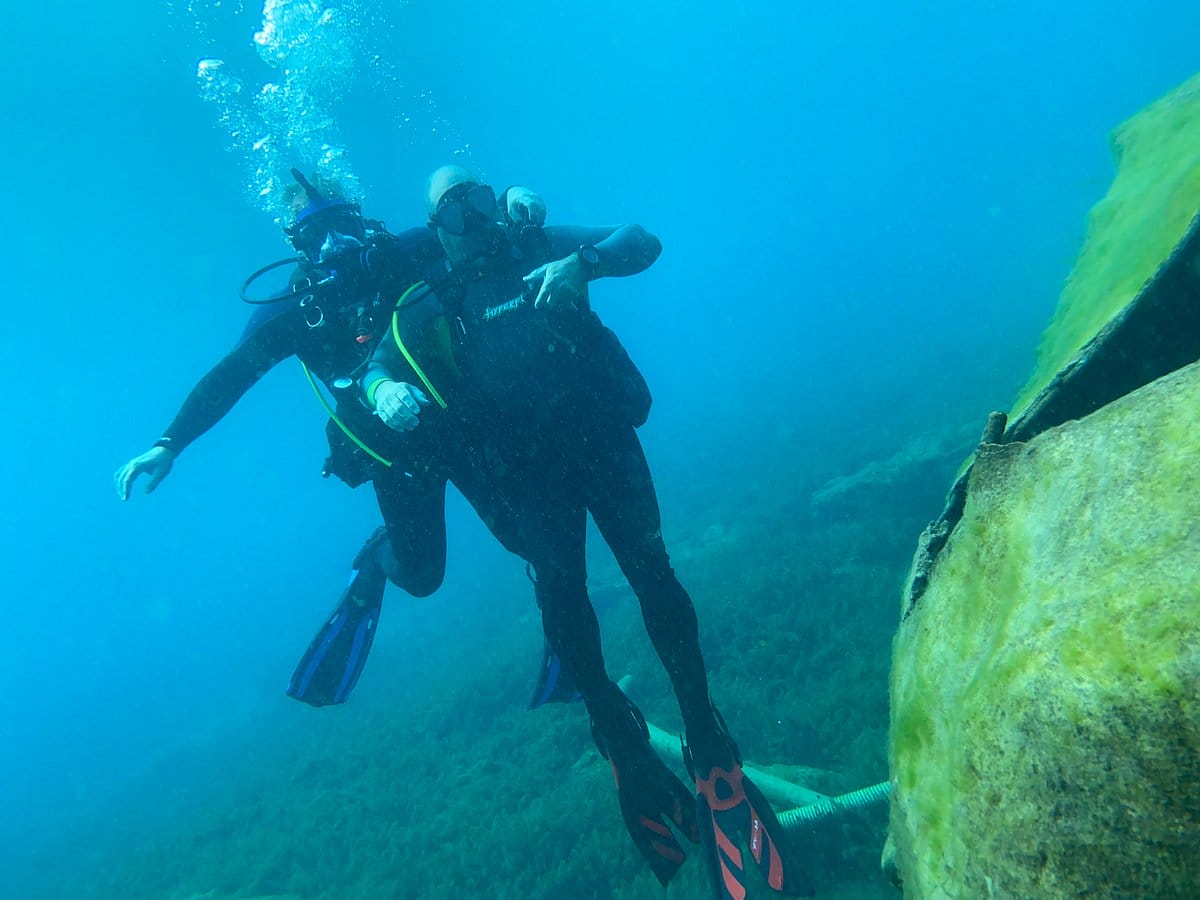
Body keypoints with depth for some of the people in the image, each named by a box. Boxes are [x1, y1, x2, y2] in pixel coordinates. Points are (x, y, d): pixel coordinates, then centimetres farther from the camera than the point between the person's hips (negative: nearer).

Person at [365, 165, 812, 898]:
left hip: (603, 438, 0)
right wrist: (386, 390, -22)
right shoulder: (432, 301, 8)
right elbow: (378, 366, 3)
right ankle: (617, 732, 14)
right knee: (560, 592, -9)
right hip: (531, 472, 1)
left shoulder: (543, 247, 8)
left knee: (651, 570, -8)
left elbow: (643, 242, -1)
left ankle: (701, 724, 9)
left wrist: (580, 263, -22)